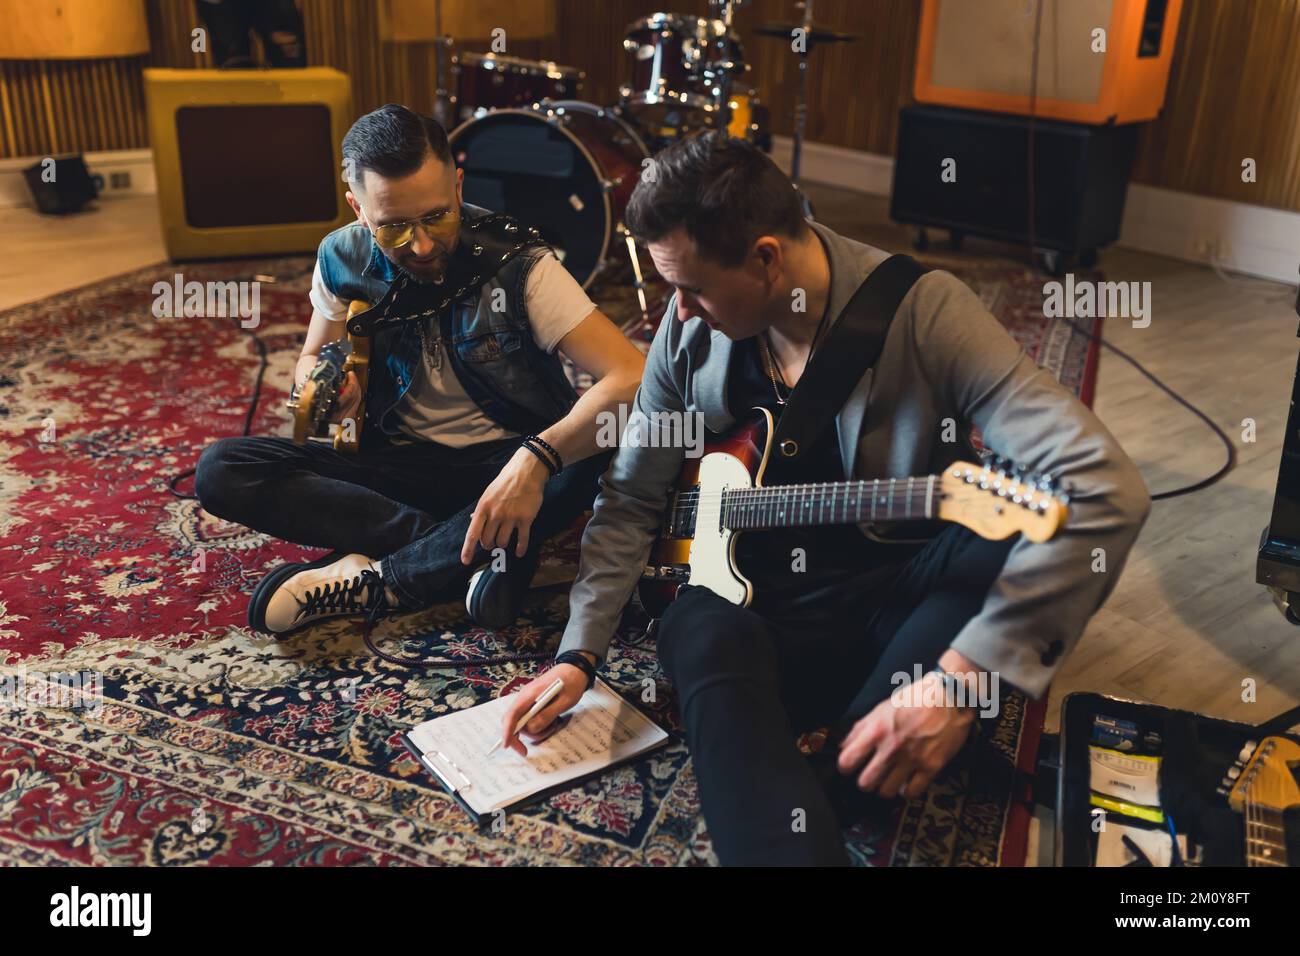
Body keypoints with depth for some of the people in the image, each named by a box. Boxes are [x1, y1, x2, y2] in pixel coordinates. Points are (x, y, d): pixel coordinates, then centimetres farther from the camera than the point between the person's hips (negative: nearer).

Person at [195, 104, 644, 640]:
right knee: (220, 470, -17)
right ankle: (470, 550, -23)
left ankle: (376, 580, -25)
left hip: (504, 464, -3)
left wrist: (536, 458, -43)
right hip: (399, 464, 3)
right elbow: (311, 359, 12)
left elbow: (632, 375, -27)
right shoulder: (343, 259, -6)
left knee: (604, 456, -37)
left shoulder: (518, 264, -17)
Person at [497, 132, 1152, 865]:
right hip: (755, 601, 1)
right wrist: (580, 652, -3)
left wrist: (962, 678, -34)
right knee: (706, 641, -35)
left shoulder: (922, 309, -17)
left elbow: (1107, 489, -27)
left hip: (904, 596, -1)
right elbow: (632, 500, 8)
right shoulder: (690, 329, -3)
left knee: (1039, 519, -33)